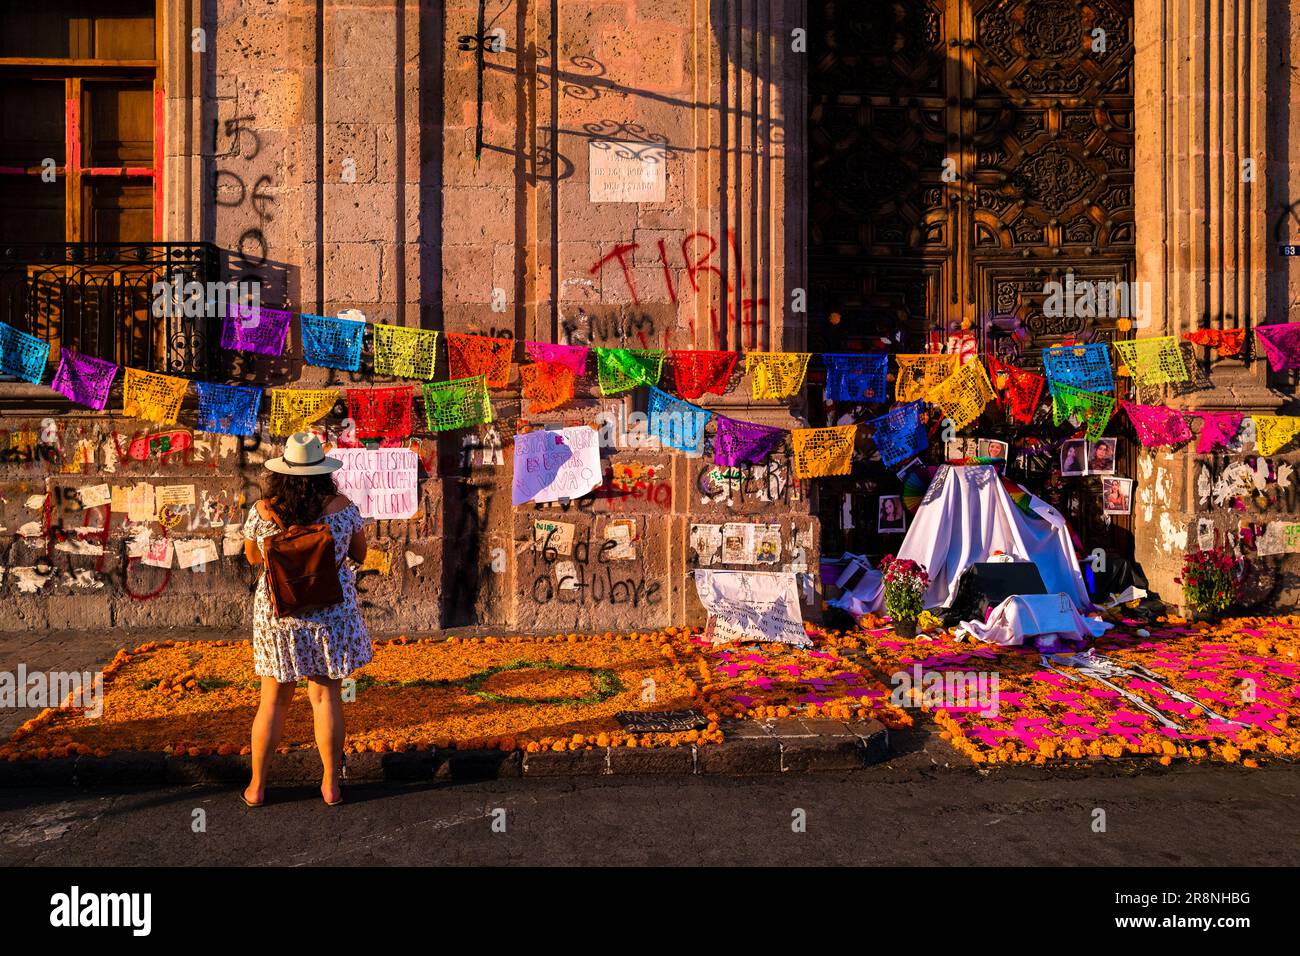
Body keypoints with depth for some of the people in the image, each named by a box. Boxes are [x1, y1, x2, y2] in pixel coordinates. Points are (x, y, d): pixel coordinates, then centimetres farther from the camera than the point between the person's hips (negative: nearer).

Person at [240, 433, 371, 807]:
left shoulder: (262, 511, -9)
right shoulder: (342, 508, -11)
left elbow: (253, 557, 8)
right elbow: (360, 555, 3)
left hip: (277, 613, 1)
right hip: (330, 612, -1)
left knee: (273, 700, 14)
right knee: (326, 696, 9)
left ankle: (256, 785, 24)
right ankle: (331, 785, 17)